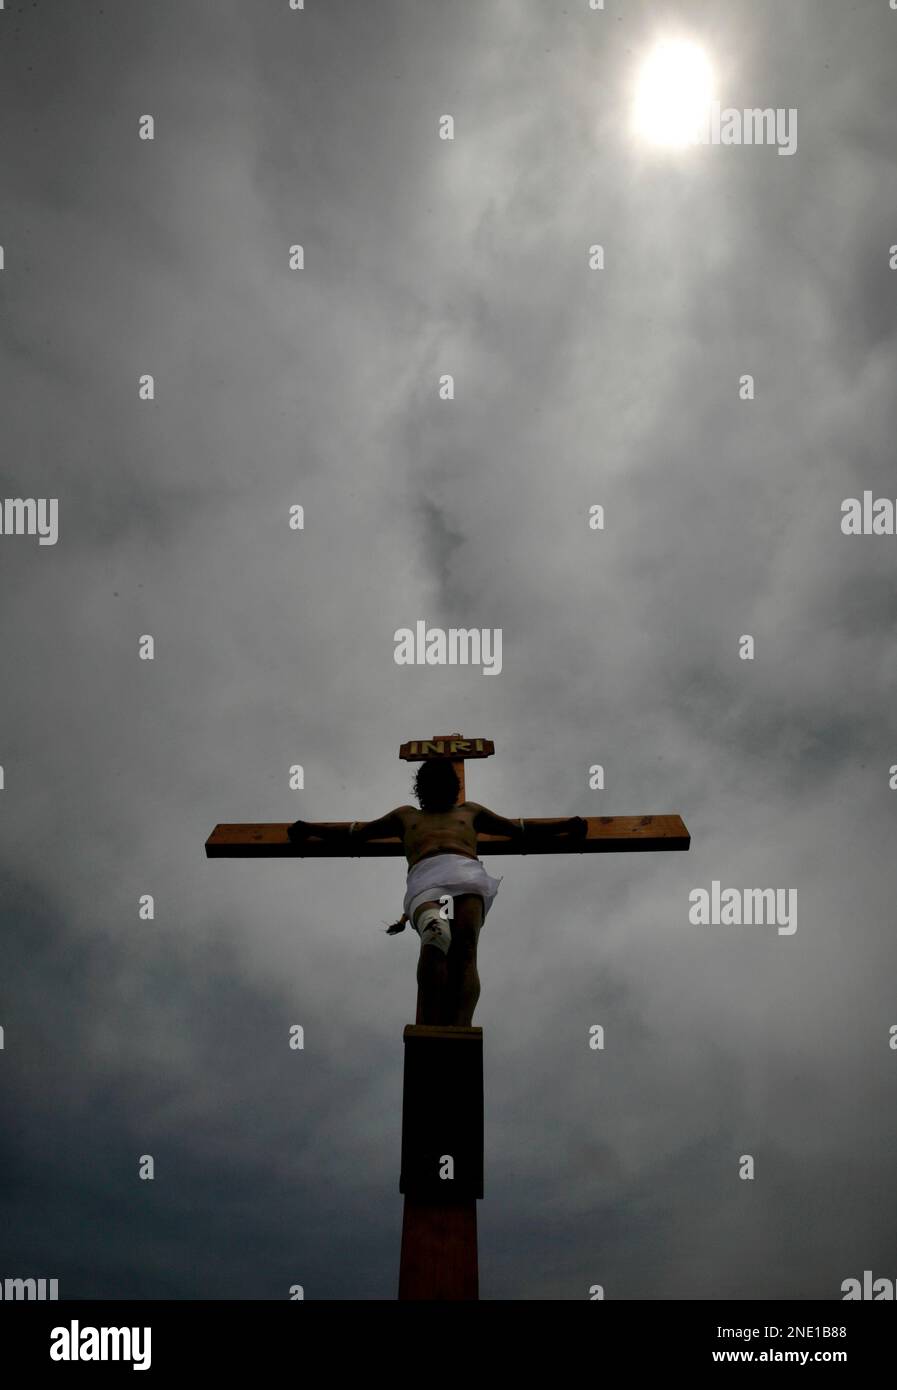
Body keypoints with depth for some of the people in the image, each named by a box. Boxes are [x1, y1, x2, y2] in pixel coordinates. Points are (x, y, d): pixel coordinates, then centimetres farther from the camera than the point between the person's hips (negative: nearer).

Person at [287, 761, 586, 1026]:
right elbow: (355, 832, 47)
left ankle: (461, 1027, -54)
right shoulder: (406, 815, 46)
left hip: (466, 873, 1)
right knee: (436, 934, -36)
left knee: (464, 950, -33)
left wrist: (567, 825, 45)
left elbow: (518, 829, 48)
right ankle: (428, 1027, -55)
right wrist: (309, 828, 43)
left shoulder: (470, 811, 47)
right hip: (425, 878, -1)